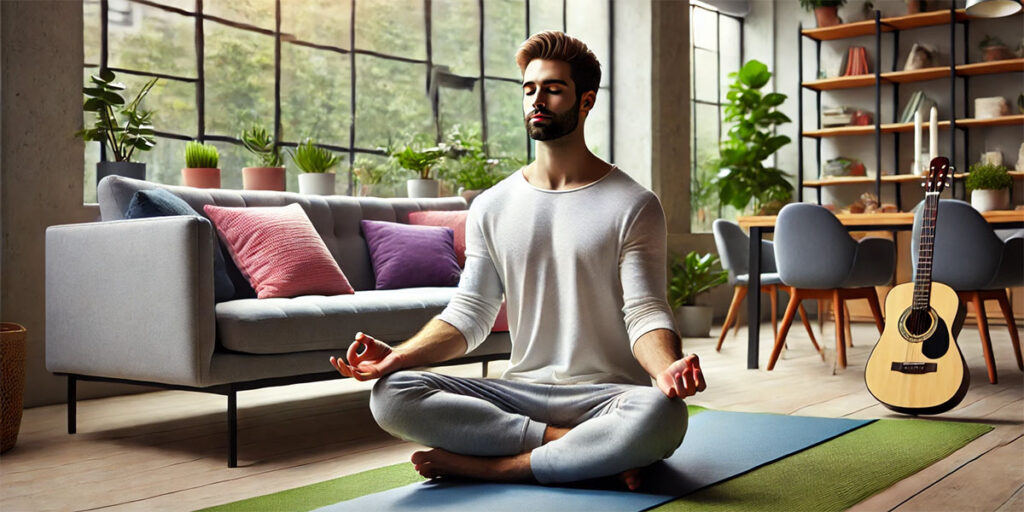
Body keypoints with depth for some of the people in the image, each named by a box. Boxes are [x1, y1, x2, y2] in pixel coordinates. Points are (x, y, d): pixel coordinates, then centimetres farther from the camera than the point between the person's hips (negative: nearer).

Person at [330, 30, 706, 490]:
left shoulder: (633, 205, 1)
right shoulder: (491, 207, 11)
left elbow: (645, 312, -7)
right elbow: (469, 314, 7)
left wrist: (667, 368, -30)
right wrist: (399, 355, -11)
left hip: (605, 395, -3)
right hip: (520, 391, 3)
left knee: (662, 415, -38)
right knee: (390, 394, -21)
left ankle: (490, 466, -21)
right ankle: (594, 448, -20)